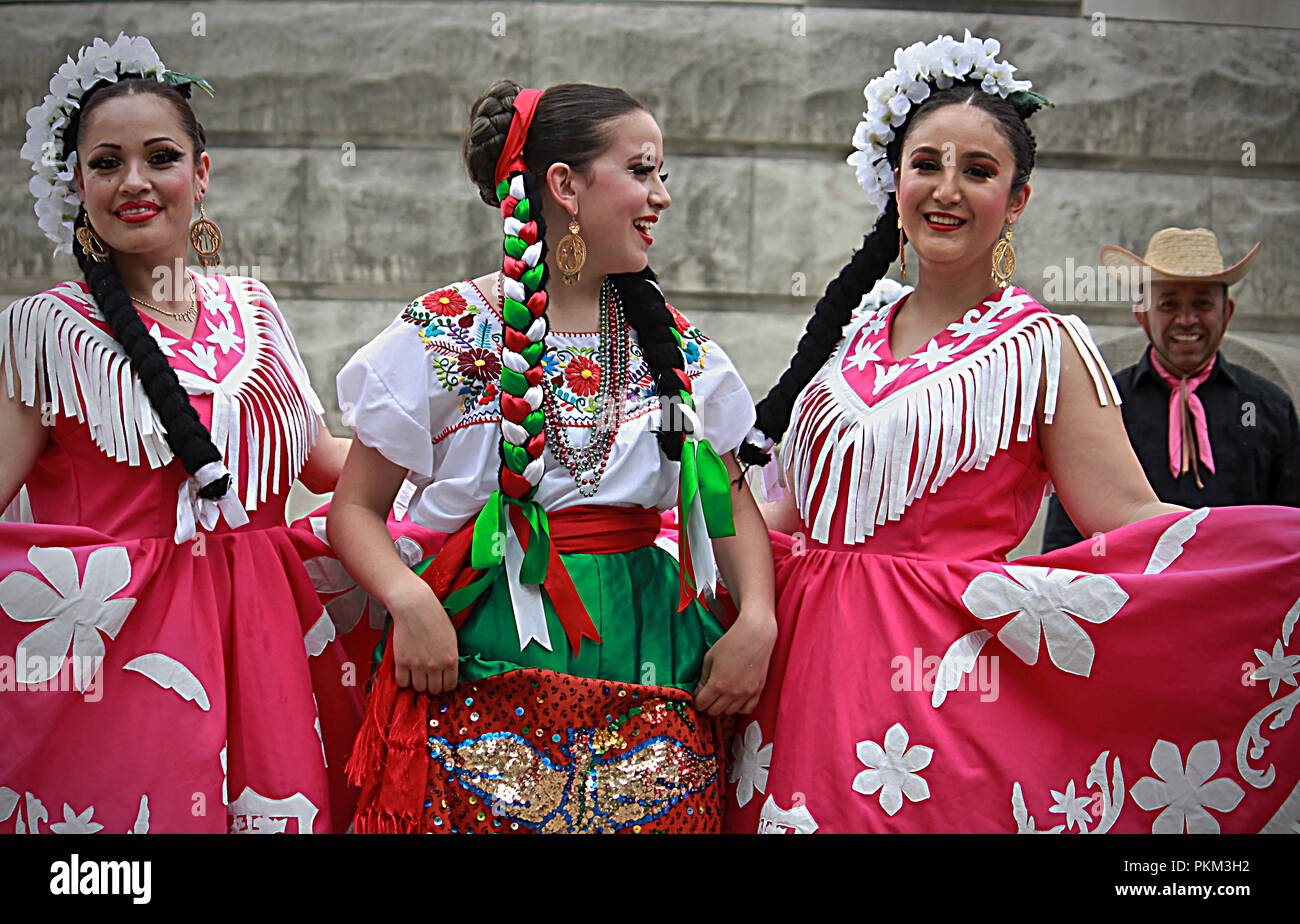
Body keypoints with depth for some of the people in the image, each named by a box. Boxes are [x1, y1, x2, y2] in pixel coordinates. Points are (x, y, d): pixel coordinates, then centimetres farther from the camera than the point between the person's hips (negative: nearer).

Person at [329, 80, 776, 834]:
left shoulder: (676, 346, 7)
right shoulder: (444, 335, -3)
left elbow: (733, 502, 12)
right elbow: (357, 506, -1)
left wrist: (757, 619, -5)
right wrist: (409, 597, -20)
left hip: (648, 674, 3)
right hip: (485, 675, -3)